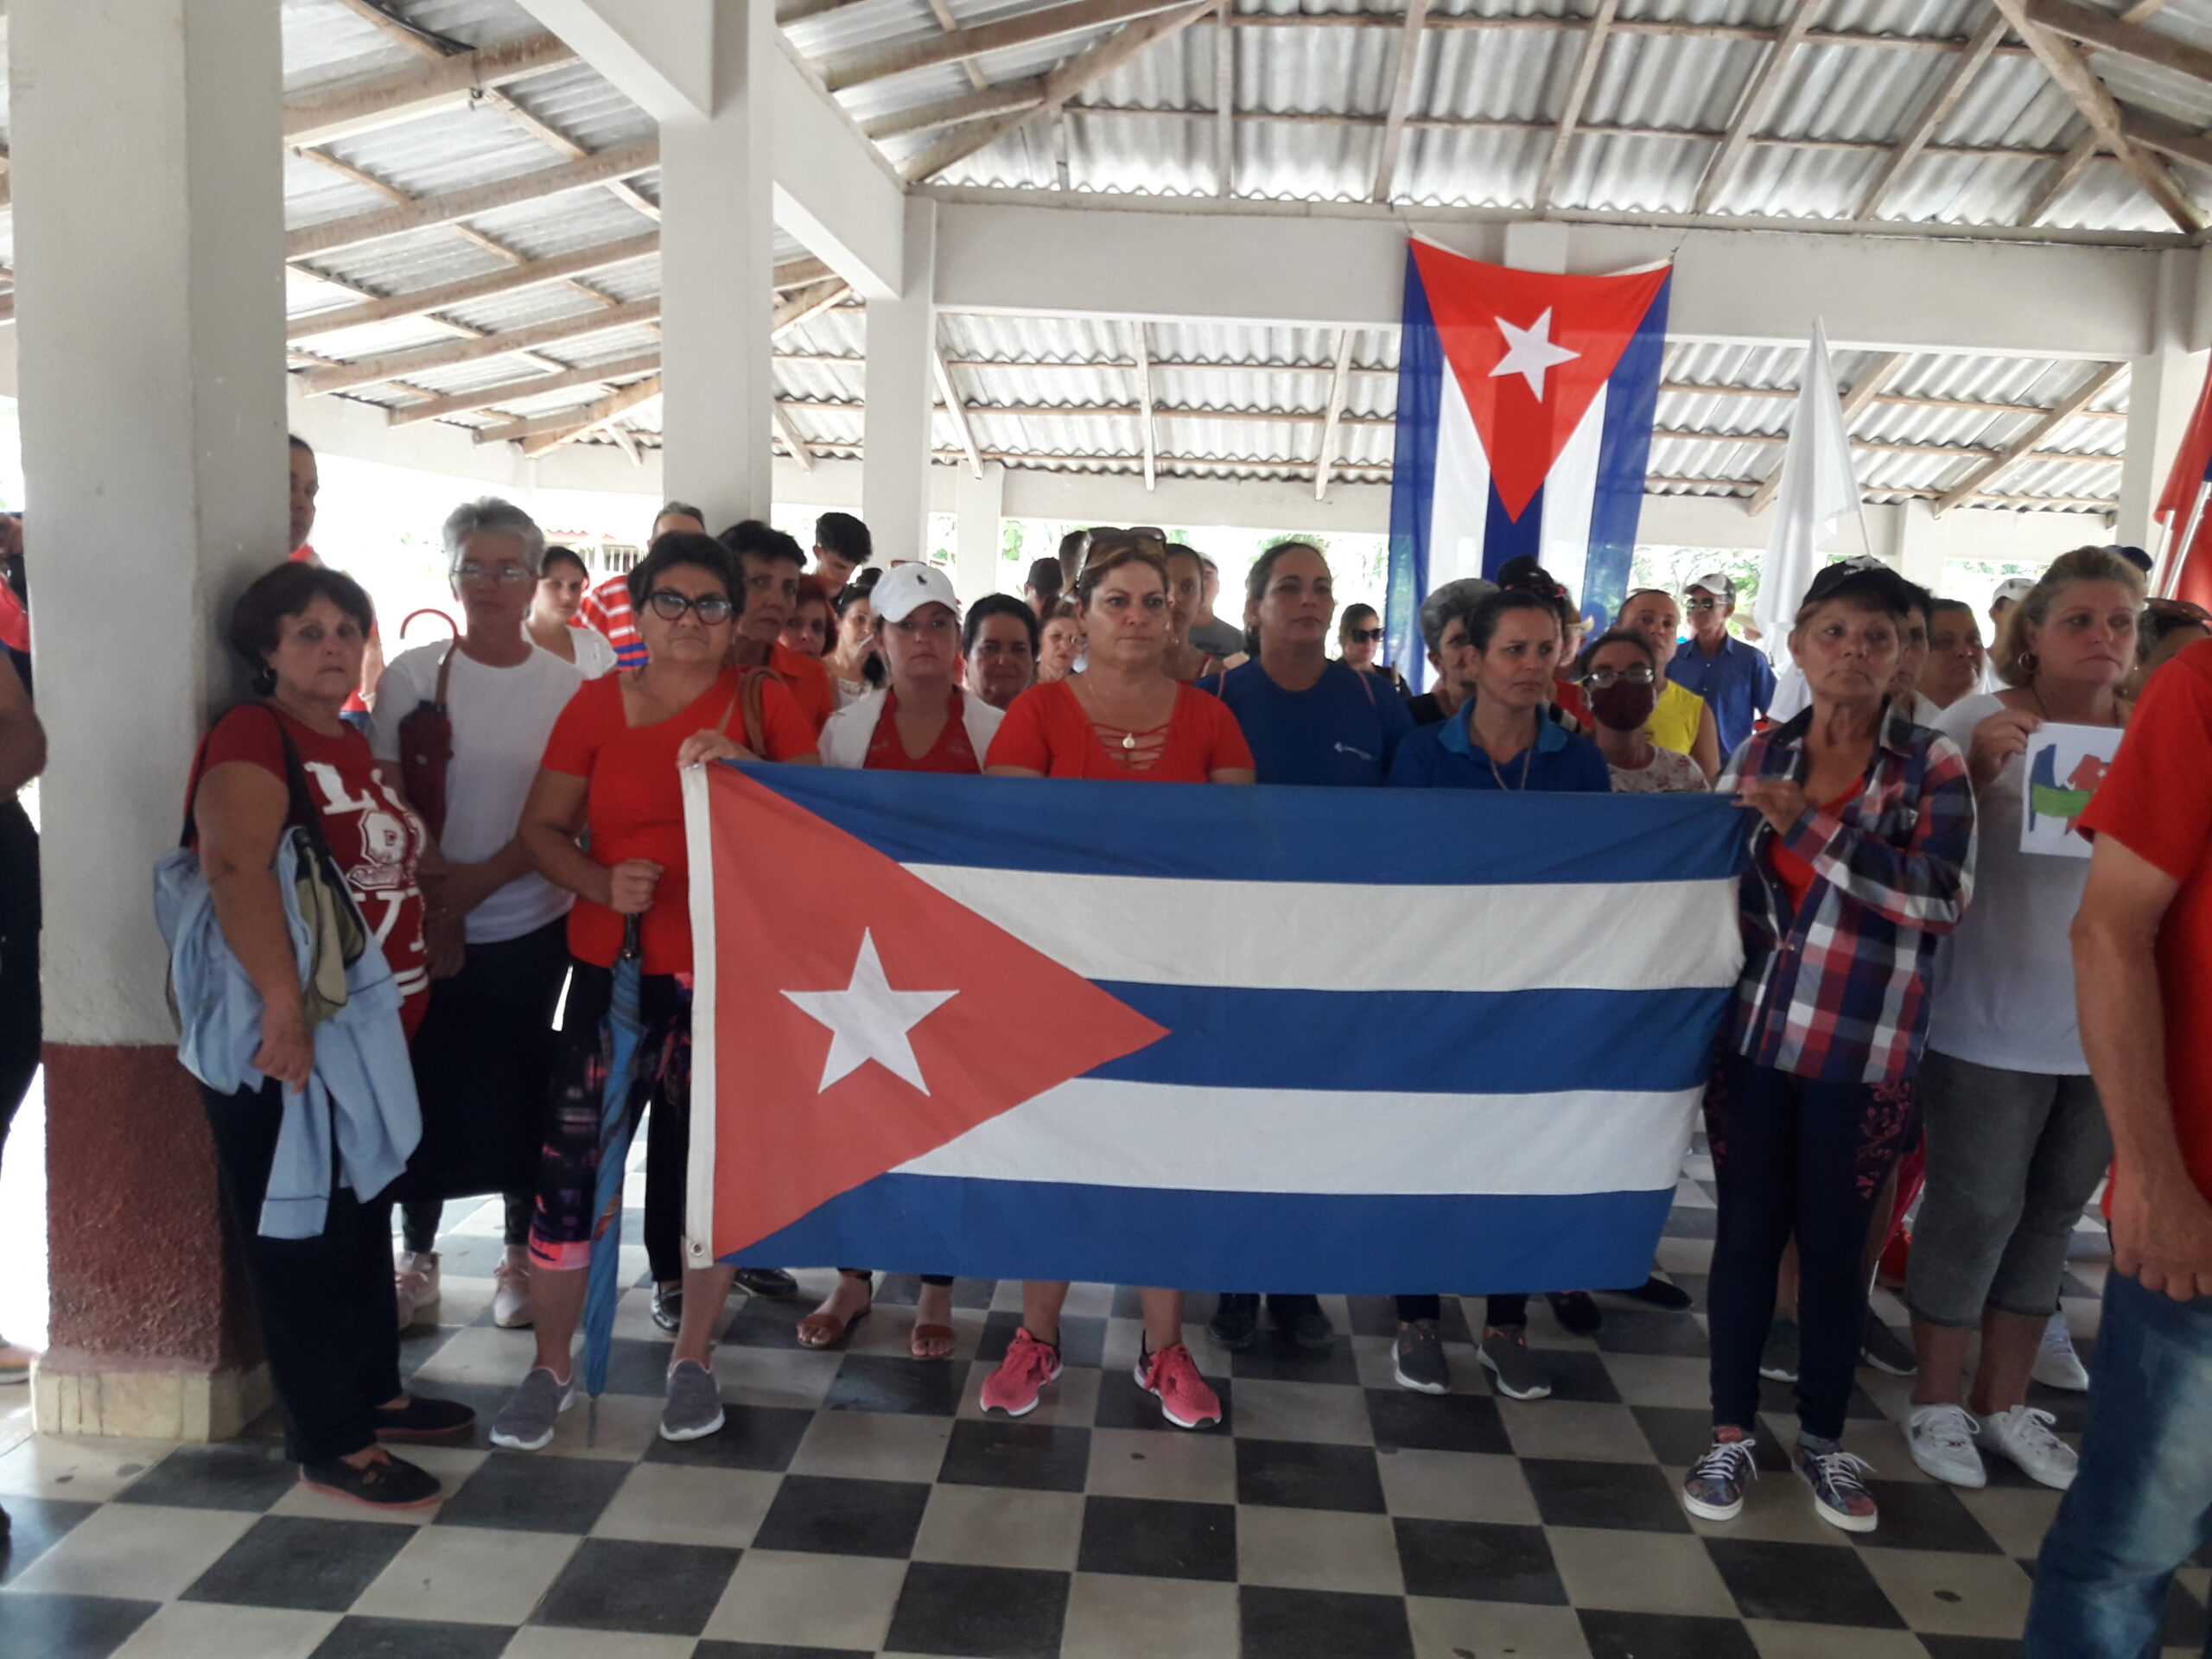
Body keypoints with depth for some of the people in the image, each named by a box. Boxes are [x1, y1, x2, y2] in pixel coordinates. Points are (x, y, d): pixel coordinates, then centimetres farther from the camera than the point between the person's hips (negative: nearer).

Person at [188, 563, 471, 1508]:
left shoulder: (355, 746, 14)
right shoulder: (253, 738, -14)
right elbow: (234, 867, -30)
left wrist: (415, 980, 16)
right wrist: (282, 1003, -36)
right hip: (286, 1043, -9)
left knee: (364, 1219, 20)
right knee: (300, 1235, 3)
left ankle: (374, 1393, 35)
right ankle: (327, 1445, 14)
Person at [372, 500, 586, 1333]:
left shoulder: (567, 686, -1)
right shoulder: (411, 675, -2)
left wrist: (481, 879, -14)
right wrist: (431, 895, -13)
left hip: (530, 927, 0)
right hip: (427, 924, 0)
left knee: (519, 1092, 8)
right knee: (427, 1086, 5)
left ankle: (521, 1251, 24)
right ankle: (416, 1256, 22)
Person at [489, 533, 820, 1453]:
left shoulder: (765, 704, 2)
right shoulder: (597, 704, 5)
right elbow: (542, 829, 6)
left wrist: (744, 771, -17)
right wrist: (603, 883, -13)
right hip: (612, 967, 1)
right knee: (569, 1161, -1)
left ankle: (692, 1358, 28)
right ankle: (551, 1366, 20)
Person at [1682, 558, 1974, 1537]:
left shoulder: (1932, 764, -3)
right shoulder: (1758, 752, 6)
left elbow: (1941, 900, -15)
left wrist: (1813, 825, -20)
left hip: (1863, 1051, -2)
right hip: (1752, 1035, 2)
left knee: (1835, 1244, 9)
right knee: (1746, 1233, 8)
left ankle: (1823, 1439, 28)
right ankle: (1731, 1434, 23)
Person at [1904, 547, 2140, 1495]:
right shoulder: (1981, 721, -7)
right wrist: (1979, 767, -24)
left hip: (2108, 1026, 5)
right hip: (1991, 1022, -5)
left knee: (2051, 1213, 15)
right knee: (1974, 1210, 3)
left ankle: (2004, 1402, 30)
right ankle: (1937, 1401, 21)